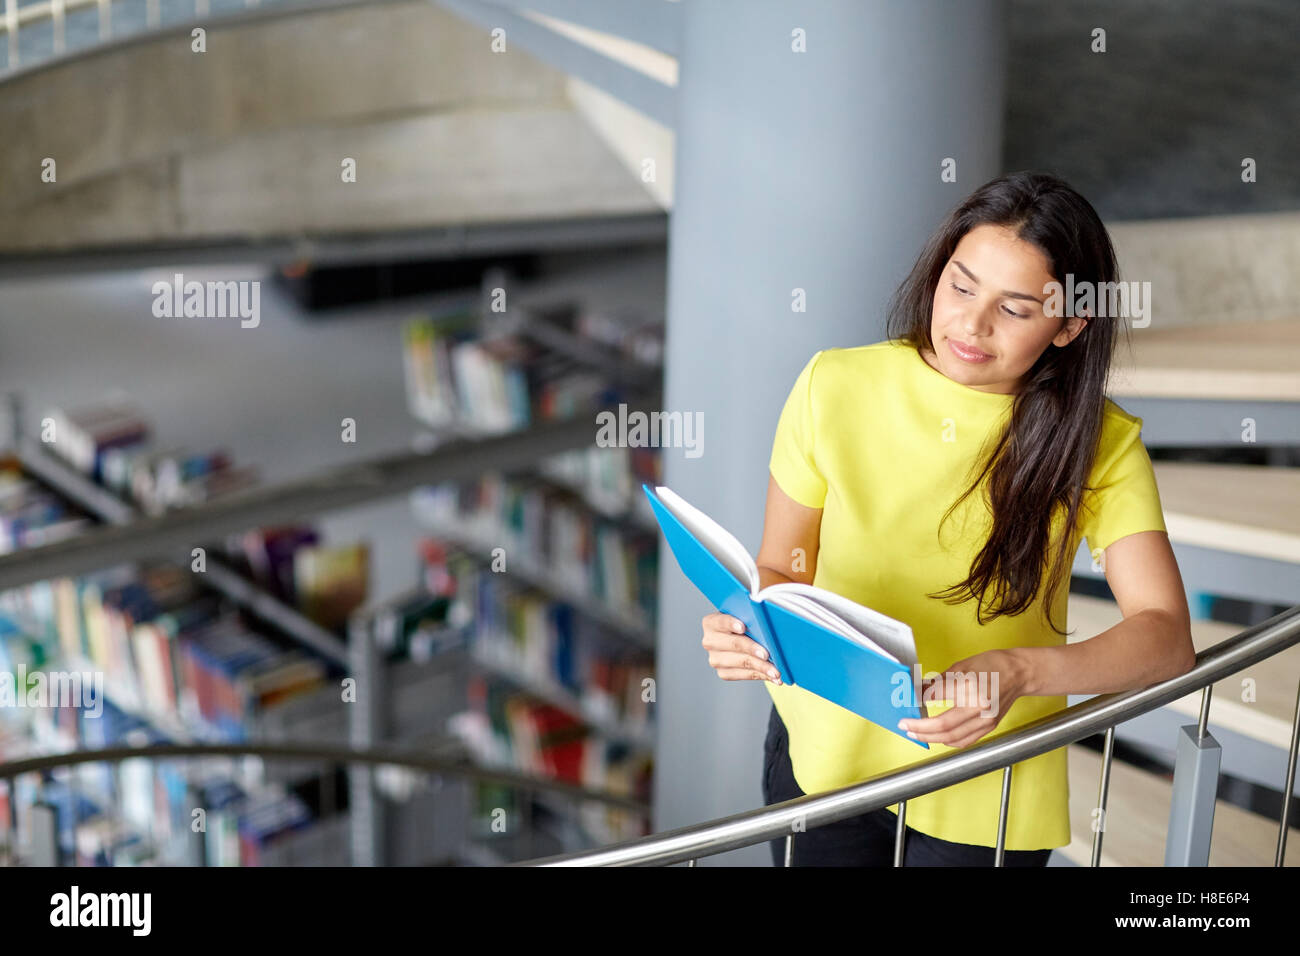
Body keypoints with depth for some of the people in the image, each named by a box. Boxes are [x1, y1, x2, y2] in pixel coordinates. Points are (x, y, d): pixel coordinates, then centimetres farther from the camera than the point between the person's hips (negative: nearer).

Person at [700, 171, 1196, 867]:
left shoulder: (1099, 443, -12)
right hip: (821, 756, 1)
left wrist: (1021, 671, -36)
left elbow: (1167, 637, -19)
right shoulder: (835, 387, -12)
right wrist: (747, 625, -27)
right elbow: (780, 569, -4)